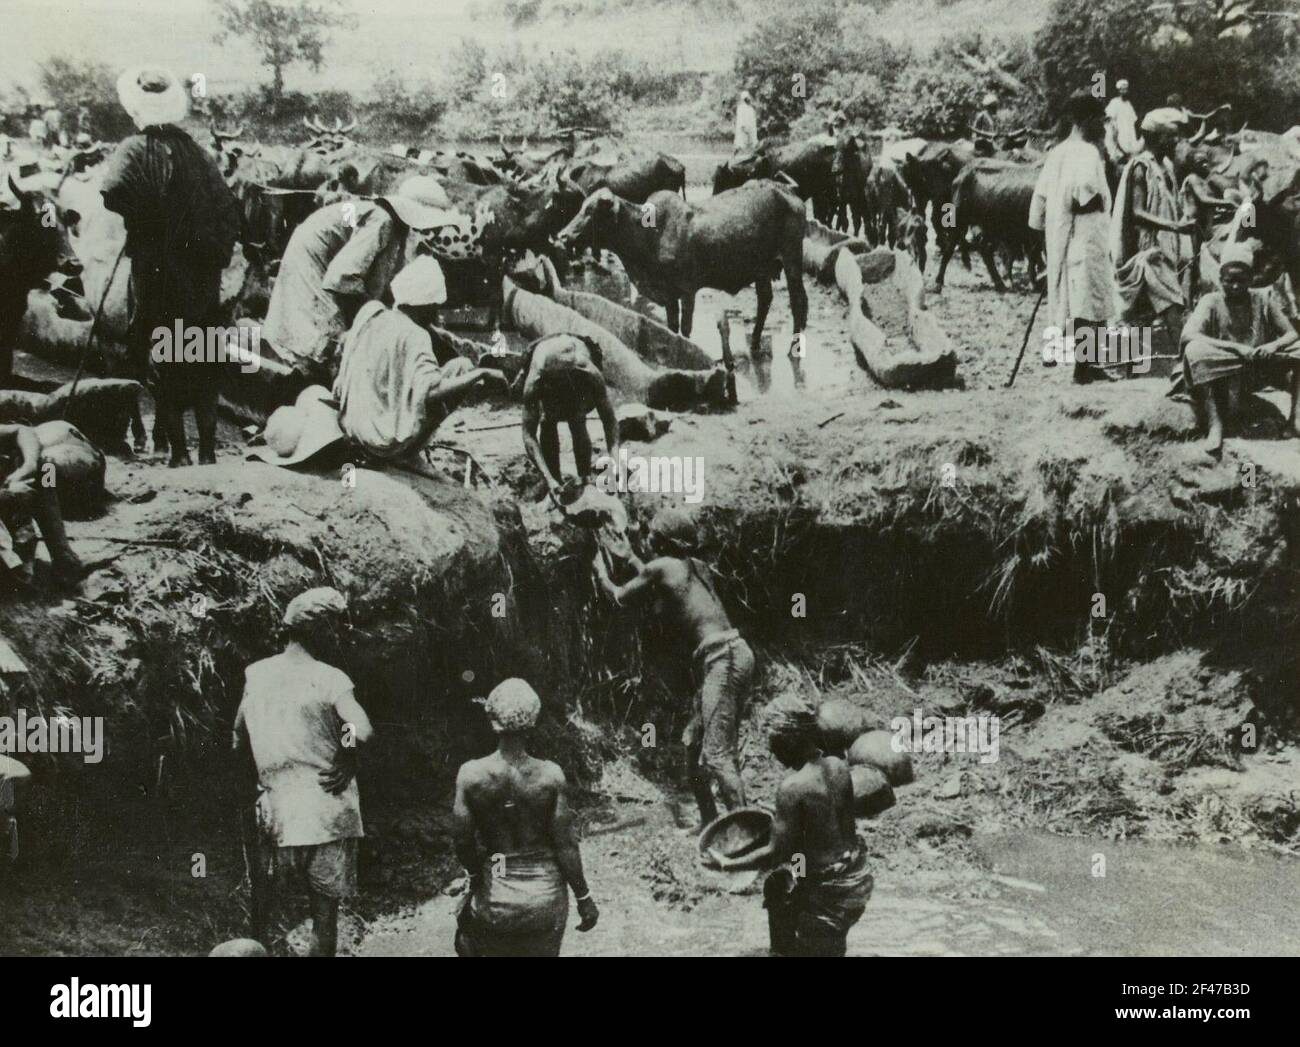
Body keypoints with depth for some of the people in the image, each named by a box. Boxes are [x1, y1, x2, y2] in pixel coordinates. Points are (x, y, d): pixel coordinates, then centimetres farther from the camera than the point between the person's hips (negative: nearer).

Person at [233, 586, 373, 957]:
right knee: (324, 912, 5)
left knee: (262, 905, 16)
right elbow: (362, 732, -22)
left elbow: (239, 741, 9)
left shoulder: (254, 675, 3)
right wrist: (347, 763, -4)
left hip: (273, 812, 4)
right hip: (327, 815, -4)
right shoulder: (329, 679, -10)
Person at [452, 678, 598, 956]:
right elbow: (565, 845, -10)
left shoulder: (471, 774, -16)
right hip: (546, 896, 0)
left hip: (495, 897, 0)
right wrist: (583, 897, 3)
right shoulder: (550, 775, -15)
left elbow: (462, 840, -9)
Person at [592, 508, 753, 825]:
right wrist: (630, 558, 43)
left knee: (718, 755, -11)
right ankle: (709, 824, 26)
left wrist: (600, 569, 29)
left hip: (722, 659, -9)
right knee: (694, 745, 18)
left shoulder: (660, 567, -5)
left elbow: (620, 597, 11)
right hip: (733, 654, 9)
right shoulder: (695, 566, 18)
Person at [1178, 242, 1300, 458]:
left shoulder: (1264, 298, 2)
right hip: (1220, 375, -2)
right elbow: (1188, 335, -23)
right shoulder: (1212, 302, -5)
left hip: (1261, 371, 2)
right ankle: (1214, 425, -34)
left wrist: (1274, 346, -24)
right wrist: (1235, 348, -32)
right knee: (1195, 351, -32)